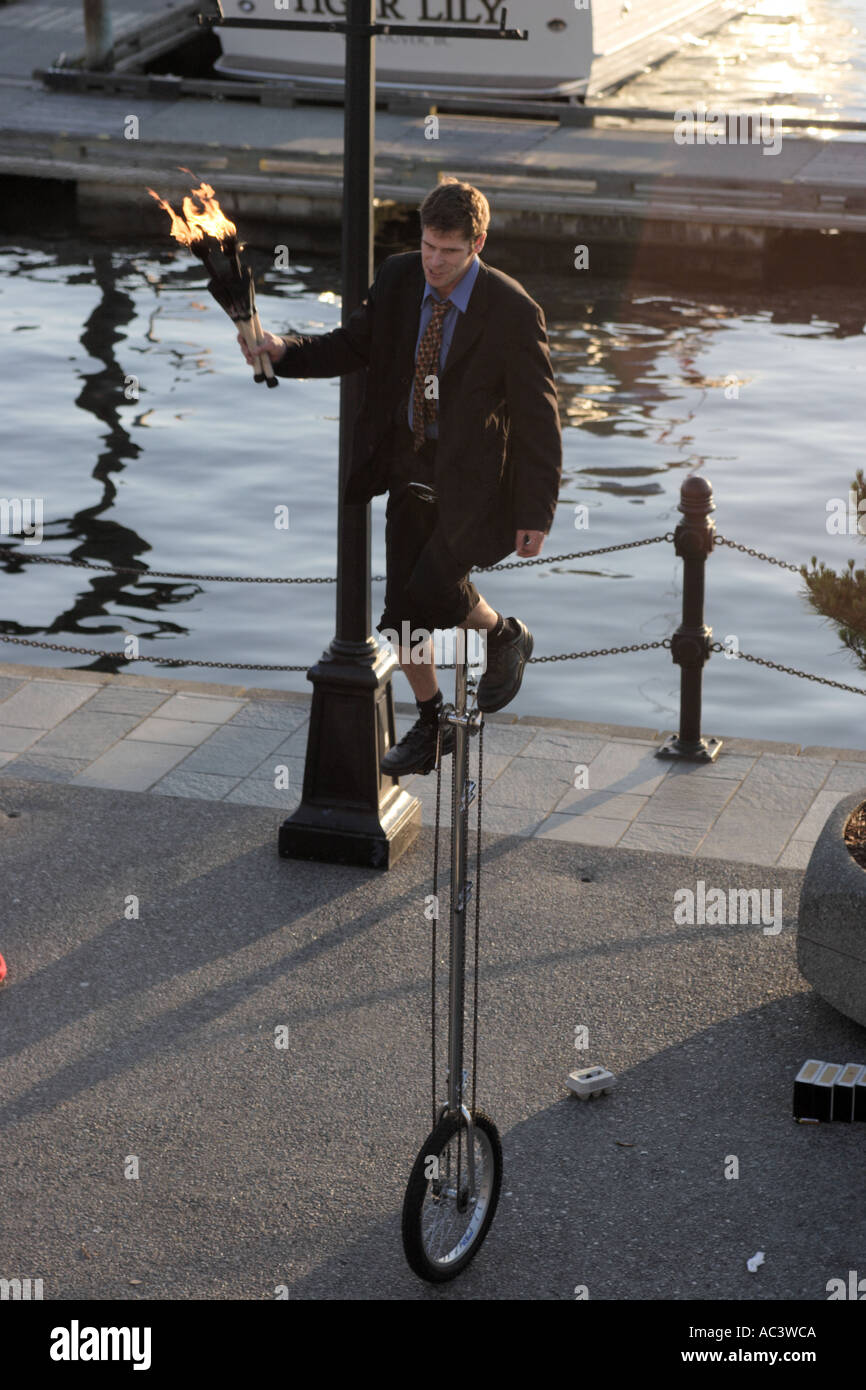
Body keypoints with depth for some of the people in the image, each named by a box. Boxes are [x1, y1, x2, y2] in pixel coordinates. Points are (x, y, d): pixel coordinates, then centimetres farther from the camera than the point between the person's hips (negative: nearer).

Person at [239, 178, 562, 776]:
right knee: (403, 610, 9)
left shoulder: (512, 311, -18)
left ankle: (505, 636, 14)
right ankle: (432, 725, 29)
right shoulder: (398, 278, -4)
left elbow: (539, 416, -13)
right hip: (409, 470, 5)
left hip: (472, 479, -5)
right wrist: (285, 349, -12)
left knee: (432, 586, -19)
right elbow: (353, 345, 8)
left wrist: (536, 510, -13)